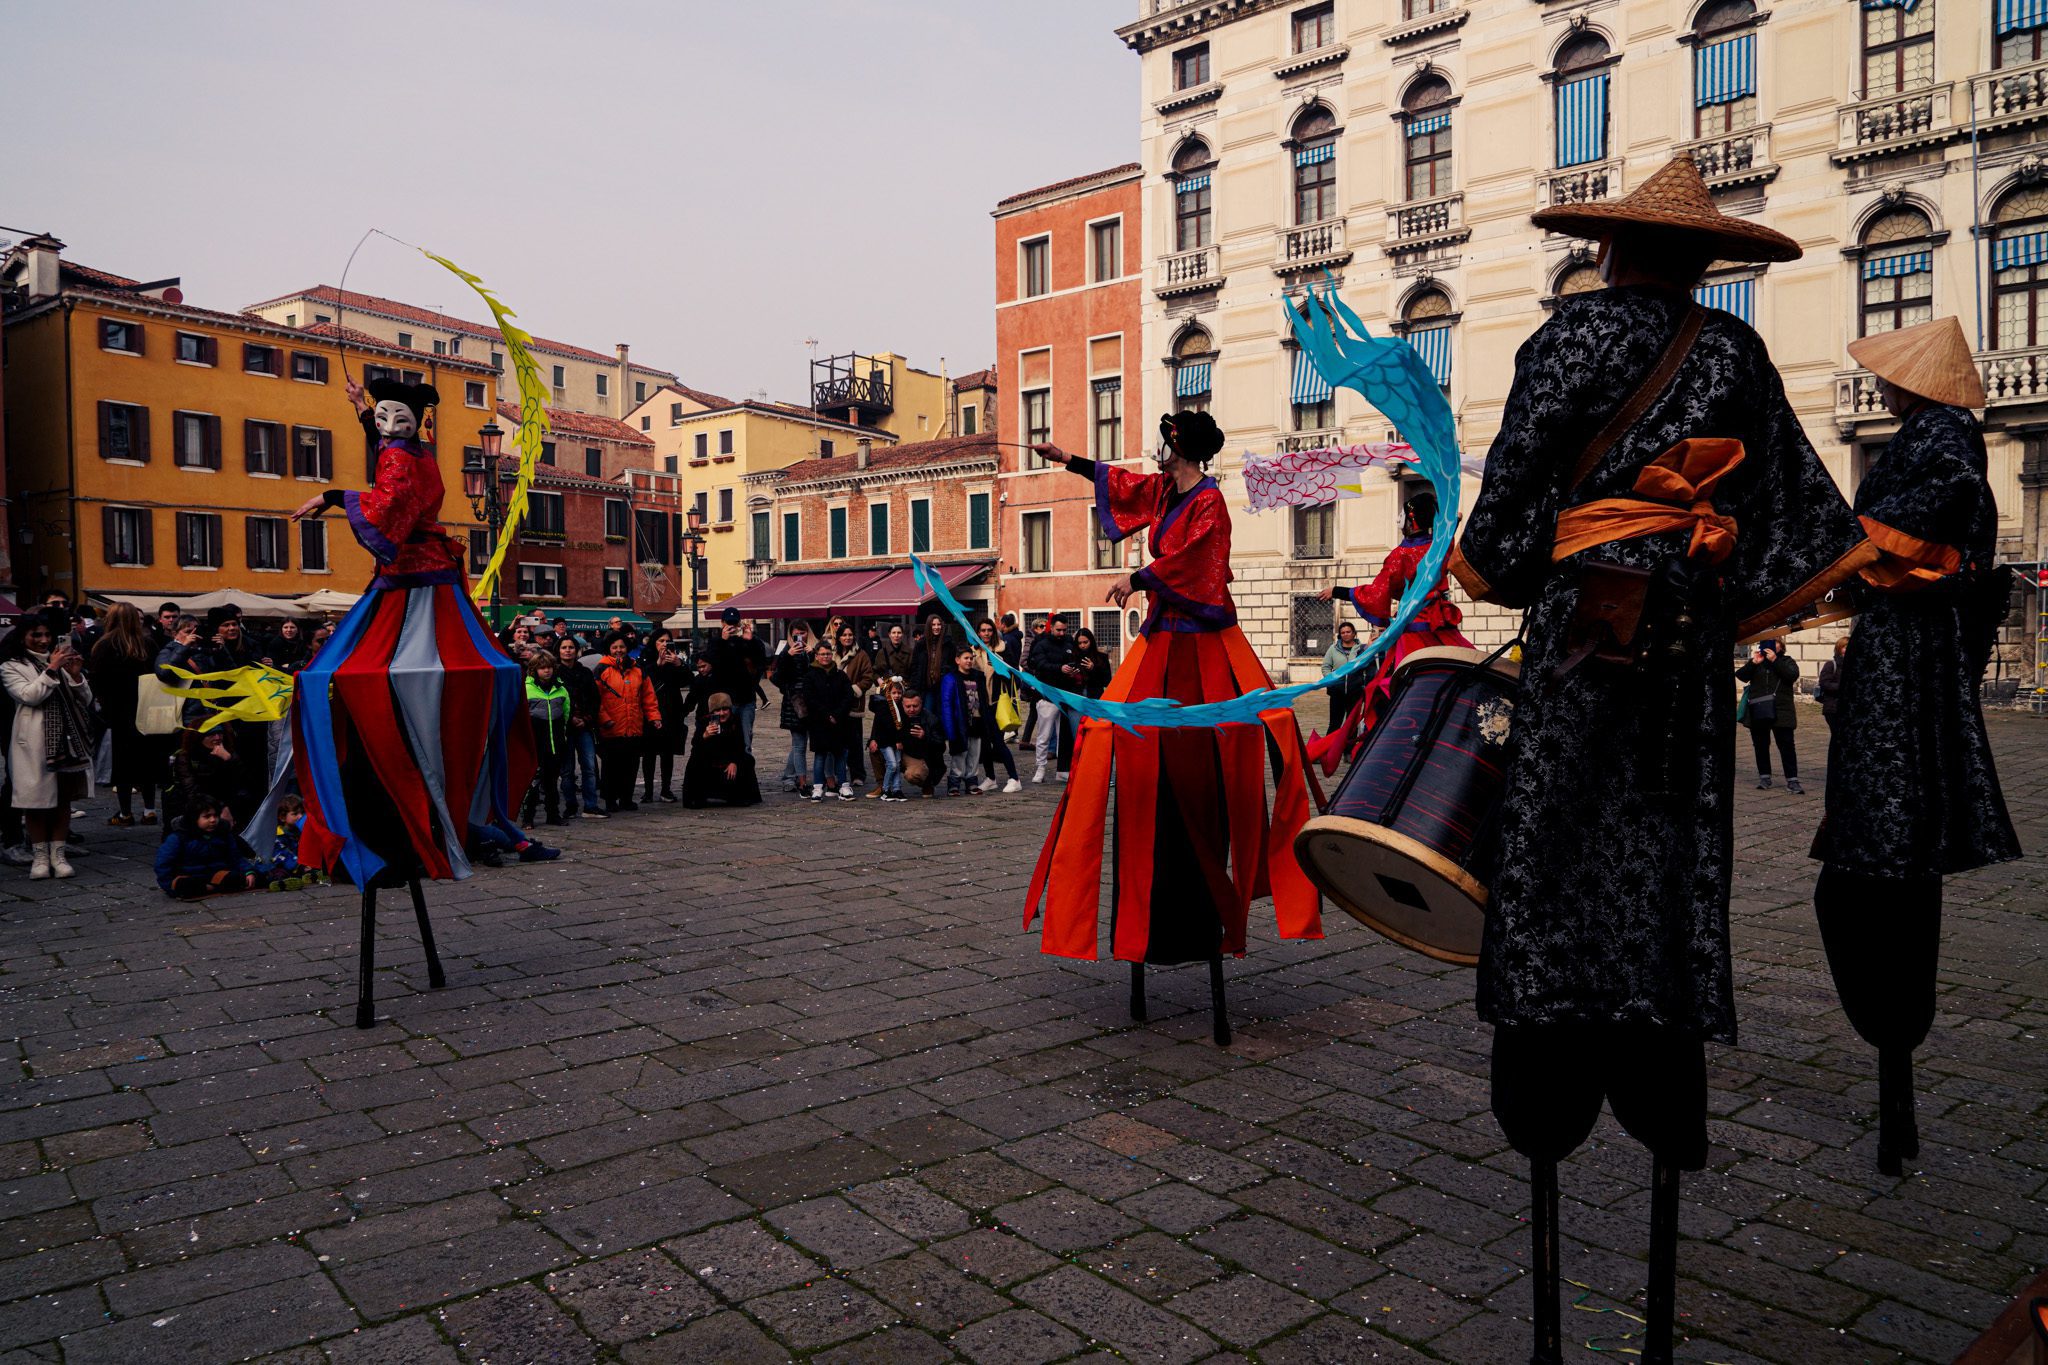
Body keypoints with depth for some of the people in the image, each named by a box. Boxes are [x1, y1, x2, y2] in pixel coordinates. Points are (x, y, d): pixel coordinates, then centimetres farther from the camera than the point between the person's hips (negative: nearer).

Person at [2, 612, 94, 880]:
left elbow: (85, 701, 9)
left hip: (67, 740, 4)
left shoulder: (60, 662, 14)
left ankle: (58, 854, 13)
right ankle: (40, 855, 11)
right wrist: (51, 670, -16)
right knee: (37, 799, 1)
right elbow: (29, 696, -13)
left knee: (63, 798, 6)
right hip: (34, 744, -4)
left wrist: (75, 675, -6)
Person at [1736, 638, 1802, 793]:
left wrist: (1775, 660, -17)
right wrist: (1753, 662, -13)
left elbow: (1793, 675, -14)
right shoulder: (1756, 662, 13)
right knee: (1761, 746, 8)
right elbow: (1740, 675, -1)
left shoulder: (1787, 661, 7)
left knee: (1787, 746, -5)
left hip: (1780, 712, -3)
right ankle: (1764, 777, 17)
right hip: (1758, 712, 3)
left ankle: (1792, 780, -5)